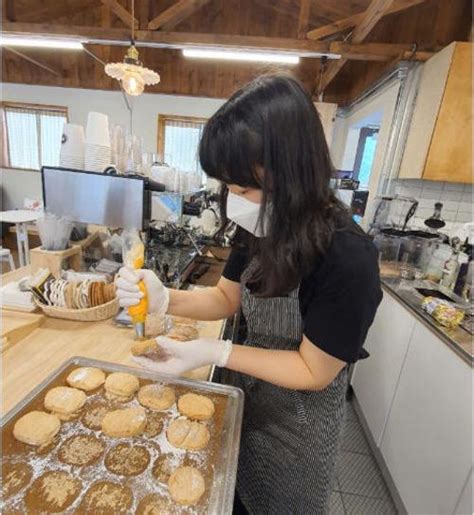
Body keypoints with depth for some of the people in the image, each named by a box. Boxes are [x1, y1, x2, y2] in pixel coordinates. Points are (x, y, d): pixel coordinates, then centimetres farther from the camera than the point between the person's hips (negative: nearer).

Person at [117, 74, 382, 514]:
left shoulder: (347, 260, -33)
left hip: (298, 417, -5)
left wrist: (216, 353, -29)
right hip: (246, 390, 6)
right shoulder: (263, 229, -13)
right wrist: (164, 299, -20)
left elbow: (314, 372, -24)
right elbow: (226, 297, -3)